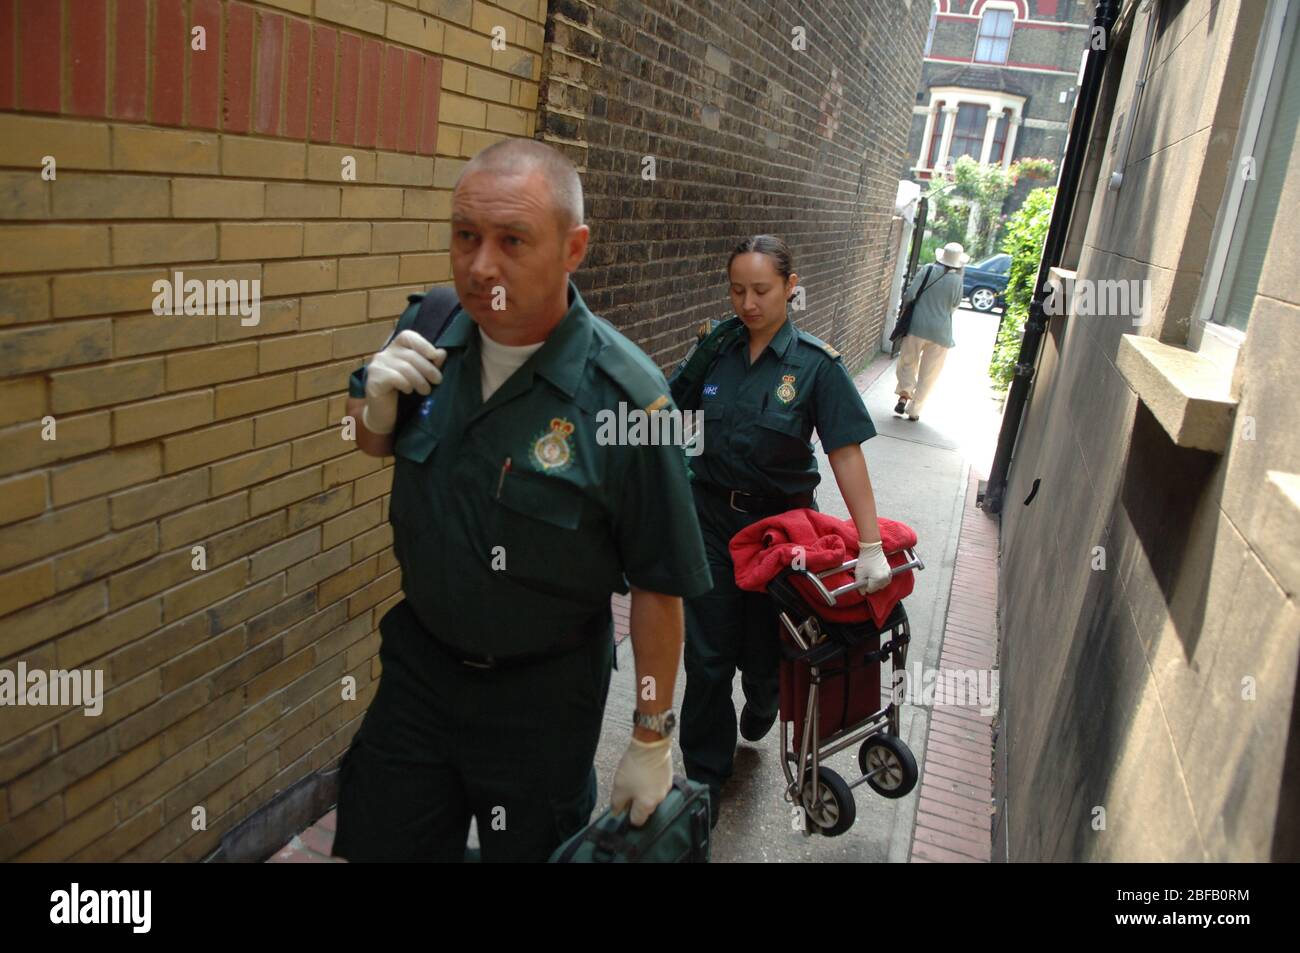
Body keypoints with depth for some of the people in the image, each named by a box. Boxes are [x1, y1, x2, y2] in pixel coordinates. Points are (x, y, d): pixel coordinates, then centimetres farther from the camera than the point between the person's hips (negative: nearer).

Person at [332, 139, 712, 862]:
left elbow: (658, 585, -18)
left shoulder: (626, 397, -26)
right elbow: (375, 443, 10)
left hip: (544, 696, -4)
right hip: (418, 659, 4)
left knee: (531, 848, 20)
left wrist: (652, 740, -10)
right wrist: (377, 400, -14)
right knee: (382, 843, 20)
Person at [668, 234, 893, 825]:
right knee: (708, 652, 3)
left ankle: (762, 704, 49)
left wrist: (871, 545, -17)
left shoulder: (817, 364, -11)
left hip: (778, 518, -1)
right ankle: (706, 773, 21)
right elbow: (670, 412, 8)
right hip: (711, 514, 2)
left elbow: (846, 454, -14)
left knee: (762, 645, 11)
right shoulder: (716, 346, -4)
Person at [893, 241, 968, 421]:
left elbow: (910, 295, -10)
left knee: (908, 362, 17)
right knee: (929, 374, 9)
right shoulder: (957, 280, -5)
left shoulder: (928, 270, -6)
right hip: (941, 330, 0)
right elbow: (954, 306, 4)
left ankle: (904, 395, -4)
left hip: (918, 325, 0)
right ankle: (914, 410, 11)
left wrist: (906, 304, 9)